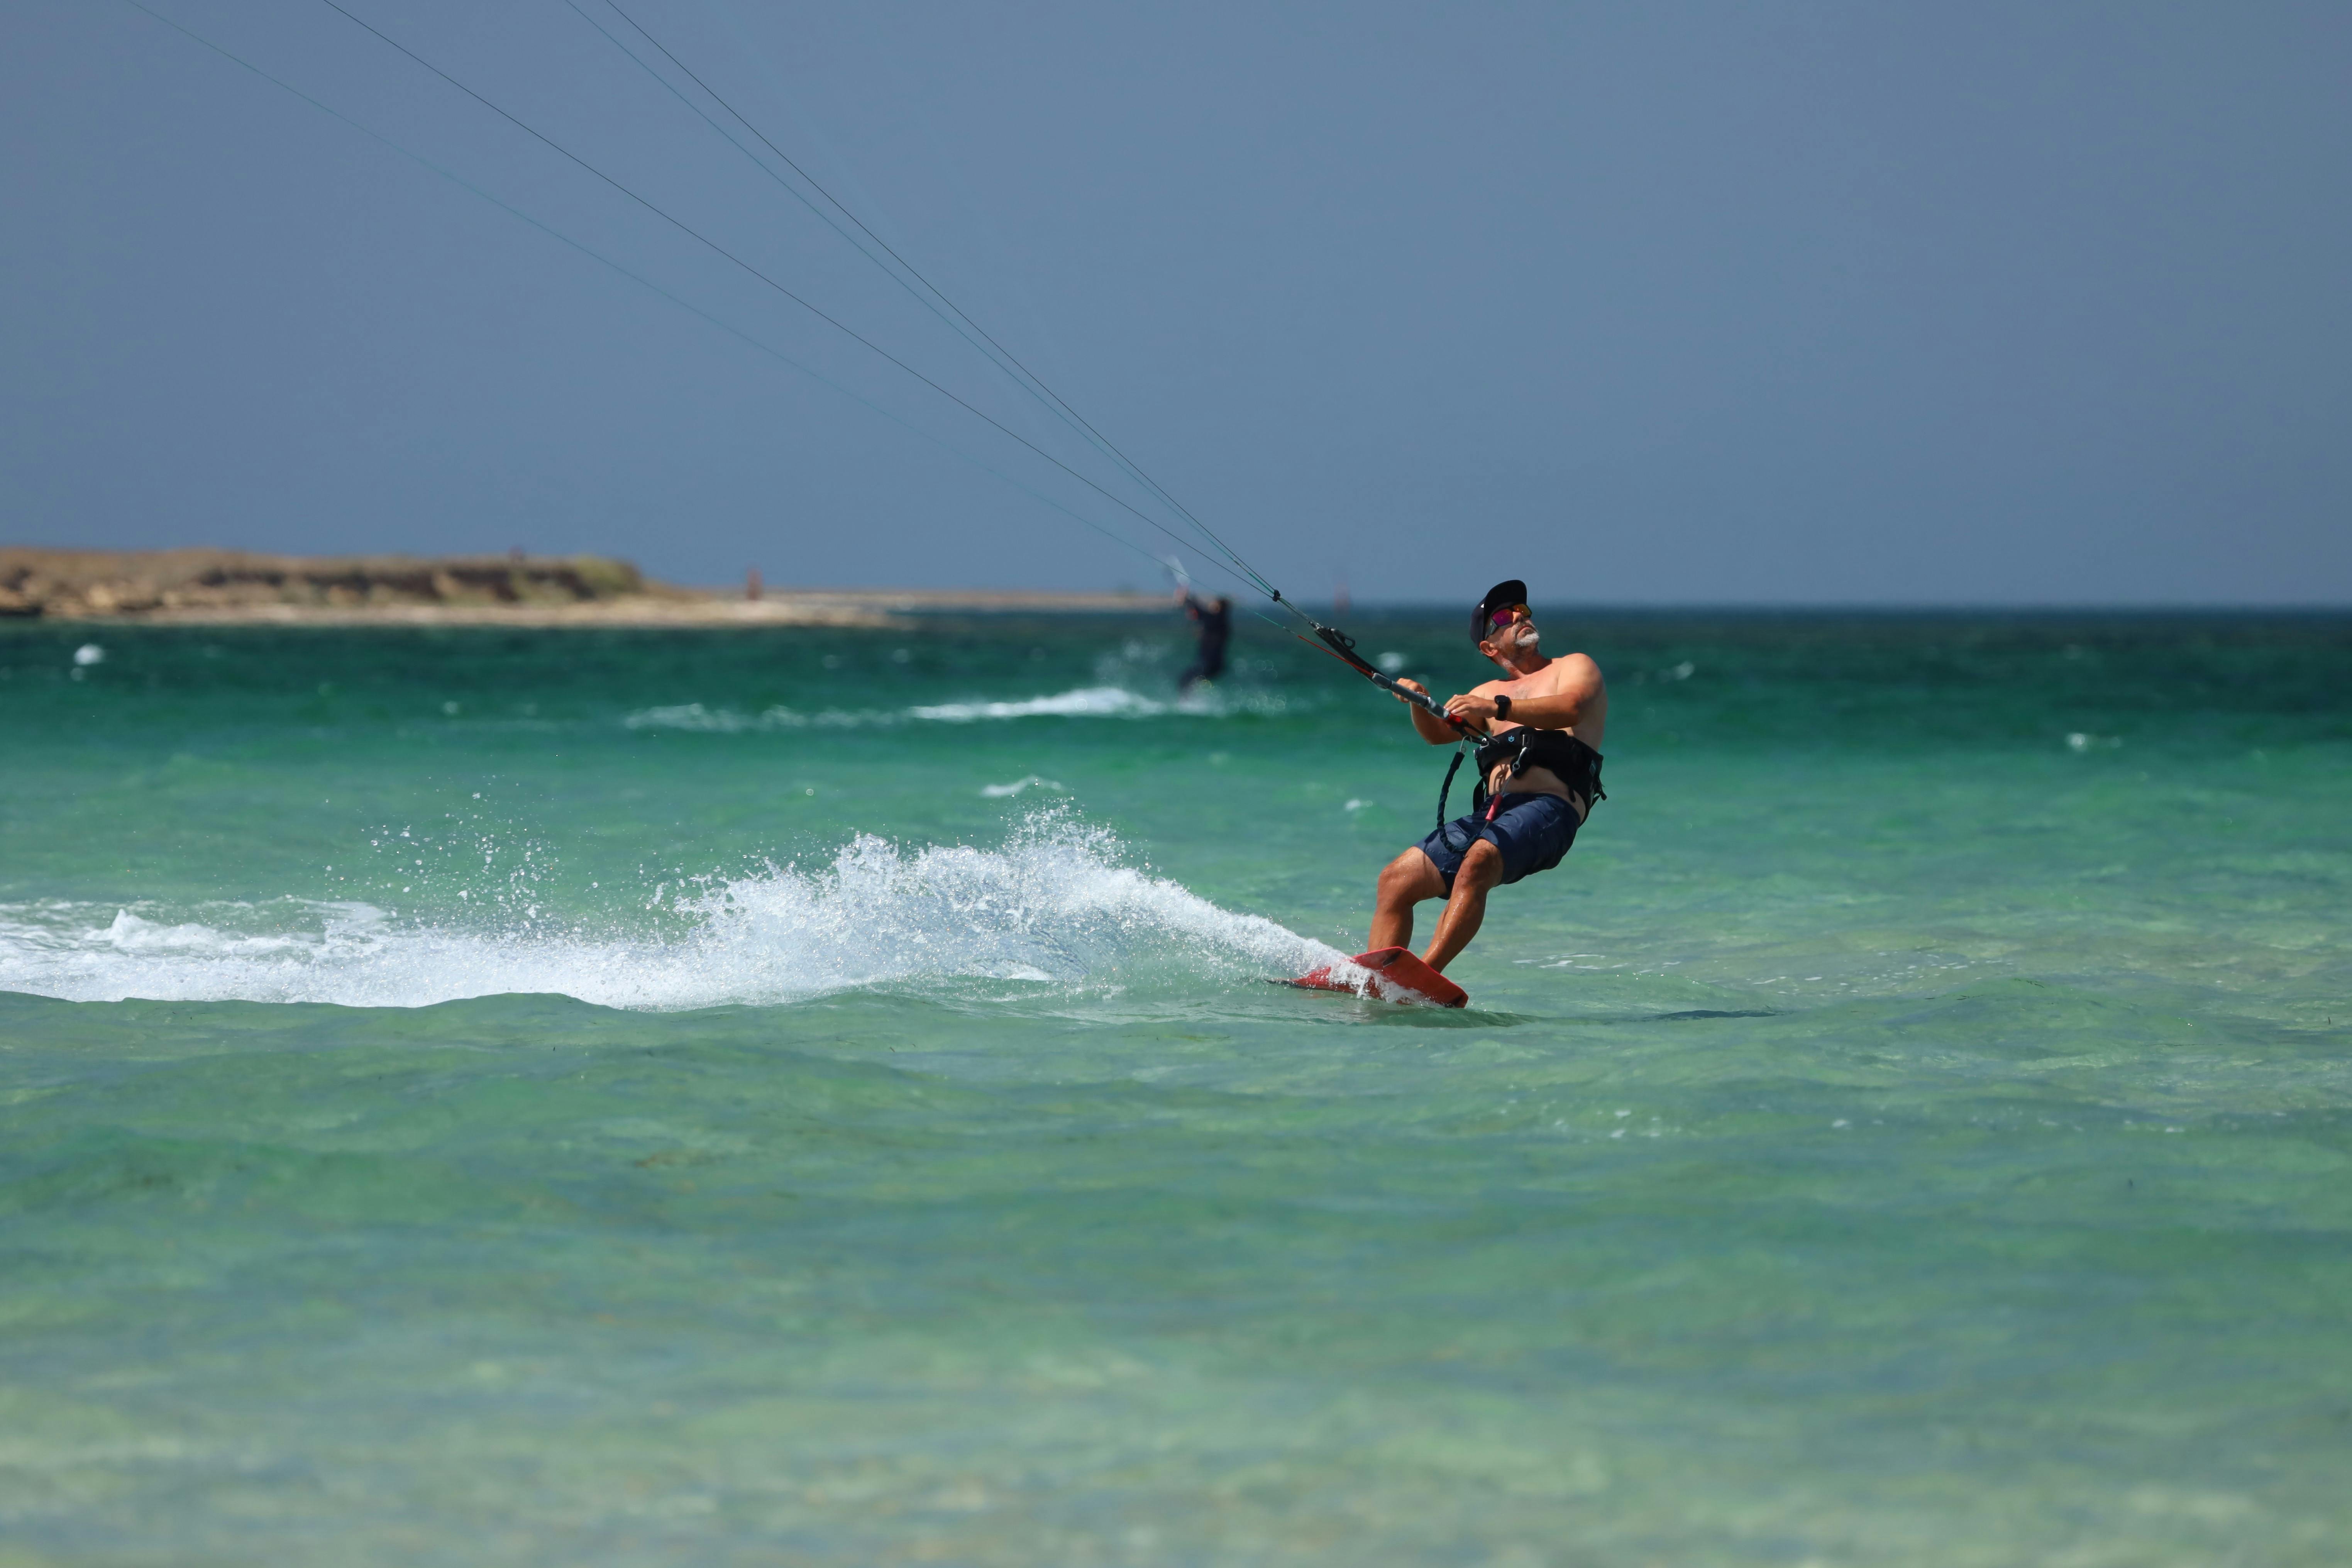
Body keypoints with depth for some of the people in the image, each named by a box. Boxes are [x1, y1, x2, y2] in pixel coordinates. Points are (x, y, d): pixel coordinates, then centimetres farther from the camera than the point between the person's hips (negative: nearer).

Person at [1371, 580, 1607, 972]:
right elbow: (1437, 733, 17)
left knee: (1478, 862, -35)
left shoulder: (1575, 667, 12)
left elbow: (1570, 708, -11)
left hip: (1549, 809, -7)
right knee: (1396, 880, -5)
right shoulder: (1491, 693, 31)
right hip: (1492, 811, 7)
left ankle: (1425, 975, -47)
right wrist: (1419, 702, -5)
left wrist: (1497, 708, -24)